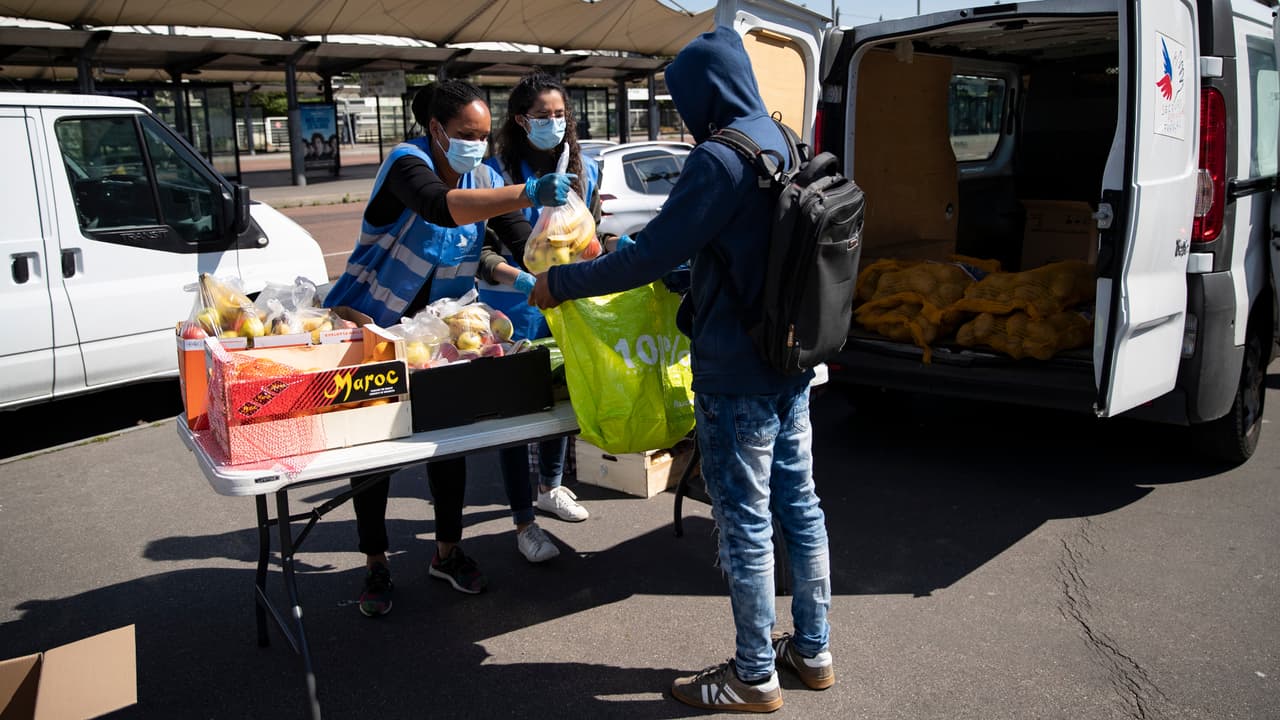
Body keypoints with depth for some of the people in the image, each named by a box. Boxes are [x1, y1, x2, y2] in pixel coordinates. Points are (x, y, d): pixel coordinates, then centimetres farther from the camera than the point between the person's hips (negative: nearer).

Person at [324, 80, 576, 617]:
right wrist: (528, 193, -56)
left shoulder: (483, 178, -2)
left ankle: (448, 552, 22)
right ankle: (375, 566, 18)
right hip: (369, 326, -5)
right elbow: (442, 207, -45)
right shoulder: (407, 164, -22)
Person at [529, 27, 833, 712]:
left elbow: (649, 256, -21)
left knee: (744, 522, 4)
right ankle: (812, 650, 32)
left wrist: (560, 282, -8)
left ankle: (755, 677, 19)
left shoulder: (719, 159, -19)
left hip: (736, 378, -9)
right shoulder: (784, 145, 8)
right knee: (799, 505, 16)